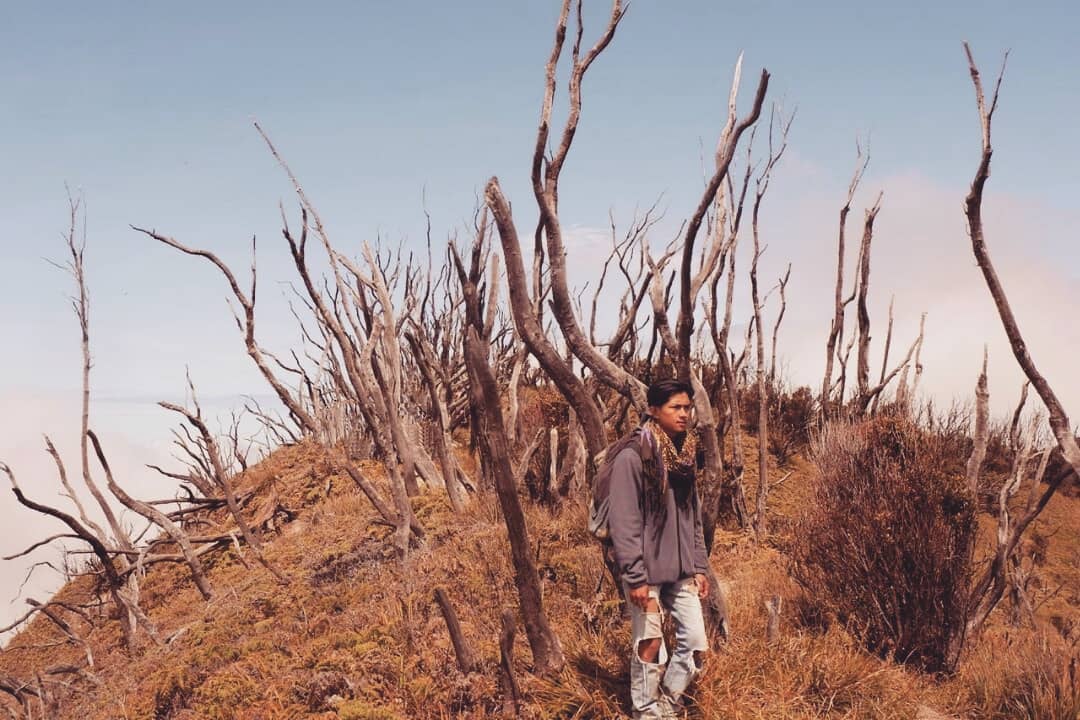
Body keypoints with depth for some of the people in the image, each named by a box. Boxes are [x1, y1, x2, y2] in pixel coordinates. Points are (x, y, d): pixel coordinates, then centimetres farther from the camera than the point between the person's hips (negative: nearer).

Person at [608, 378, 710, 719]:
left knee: (696, 642, 6)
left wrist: (699, 566, 11)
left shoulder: (685, 454, 8)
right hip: (647, 572, -6)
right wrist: (635, 577, -19)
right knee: (650, 645, 3)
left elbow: (694, 517, 14)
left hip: (680, 571, 7)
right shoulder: (632, 457, -15)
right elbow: (623, 523, -17)